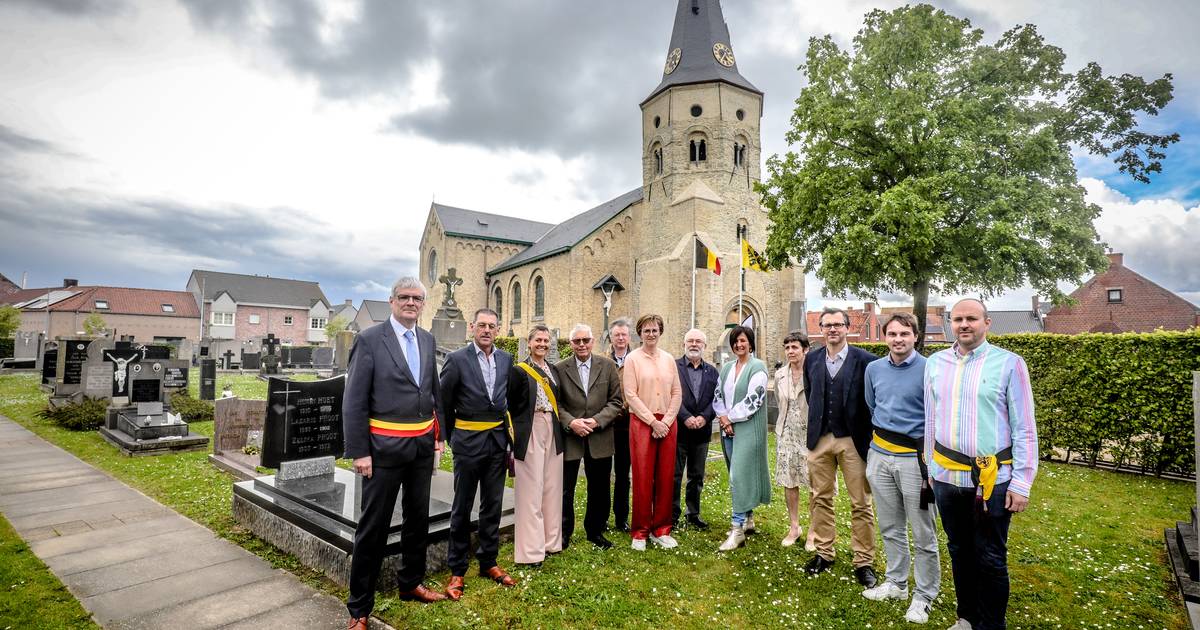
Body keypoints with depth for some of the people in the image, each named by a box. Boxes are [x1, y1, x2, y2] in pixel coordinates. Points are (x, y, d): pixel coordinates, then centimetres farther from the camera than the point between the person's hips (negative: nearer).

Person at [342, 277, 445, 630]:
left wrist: (436, 435, 10)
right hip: (385, 447, -5)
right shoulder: (370, 340, -9)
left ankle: (410, 584, 38)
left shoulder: (427, 340, 7)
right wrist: (359, 452, -13)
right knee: (373, 527, 6)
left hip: (422, 446, 6)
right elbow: (354, 401, -11)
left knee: (418, 519, 18)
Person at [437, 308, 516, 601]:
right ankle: (457, 570, 22)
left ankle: (488, 562, 30)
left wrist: (506, 433, 12)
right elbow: (444, 402, -2)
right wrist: (450, 438, 4)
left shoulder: (506, 359, 4)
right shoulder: (456, 359, -9)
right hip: (469, 440, -4)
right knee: (462, 508, 8)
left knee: (492, 505, 14)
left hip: (498, 439, 4)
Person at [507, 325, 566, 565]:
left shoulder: (553, 371, 12)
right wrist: (513, 439, -8)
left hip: (553, 431, 6)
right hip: (530, 433, -5)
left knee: (552, 487, 11)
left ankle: (551, 540, 25)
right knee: (530, 491, 0)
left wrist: (560, 428, 7)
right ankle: (530, 549, 11)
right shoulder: (518, 370, -5)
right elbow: (510, 407, -5)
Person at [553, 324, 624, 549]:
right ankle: (563, 534, 26)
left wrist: (597, 420, -13)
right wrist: (571, 422, -16)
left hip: (599, 437, 1)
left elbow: (616, 401, 0)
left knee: (599, 489, 13)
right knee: (565, 489, 8)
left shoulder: (608, 366, 1)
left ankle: (595, 531, 32)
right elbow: (556, 403, -1)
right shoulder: (559, 369, -1)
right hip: (569, 437, -1)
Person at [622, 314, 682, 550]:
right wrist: (653, 422, -10)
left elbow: (677, 393, 8)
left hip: (667, 424, 4)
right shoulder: (632, 359, -1)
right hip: (642, 423, -3)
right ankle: (640, 532, 12)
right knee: (642, 479, 0)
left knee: (665, 478, 7)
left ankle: (661, 530, 20)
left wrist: (666, 421, -5)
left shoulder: (669, 359, 10)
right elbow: (630, 395, -7)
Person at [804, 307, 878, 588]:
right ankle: (824, 553, 26)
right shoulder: (812, 360, 5)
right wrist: (817, 426, 12)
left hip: (853, 440, -3)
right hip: (820, 439, 4)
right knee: (821, 498, 12)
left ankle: (864, 562, 18)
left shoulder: (865, 360, -7)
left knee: (861, 504, 5)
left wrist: (867, 435, -3)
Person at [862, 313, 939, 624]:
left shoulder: (928, 369, -11)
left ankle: (924, 595, 23)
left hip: (914, 458, -4)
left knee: (923, 534, 7)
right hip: (880, 455, 5)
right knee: (890, 528, 17)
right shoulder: (873, 369, 5)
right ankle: (896, 583, 33)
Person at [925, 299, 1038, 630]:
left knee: (990, 559, 10)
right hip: (947, 476, 4)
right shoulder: (936, 363, 4)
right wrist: (931, 469, 12)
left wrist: (1022, 482, -9)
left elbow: (1024, 429, -6)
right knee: (959, 551, 18)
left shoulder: (1009, 363, -6)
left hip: (993, 479, -3)